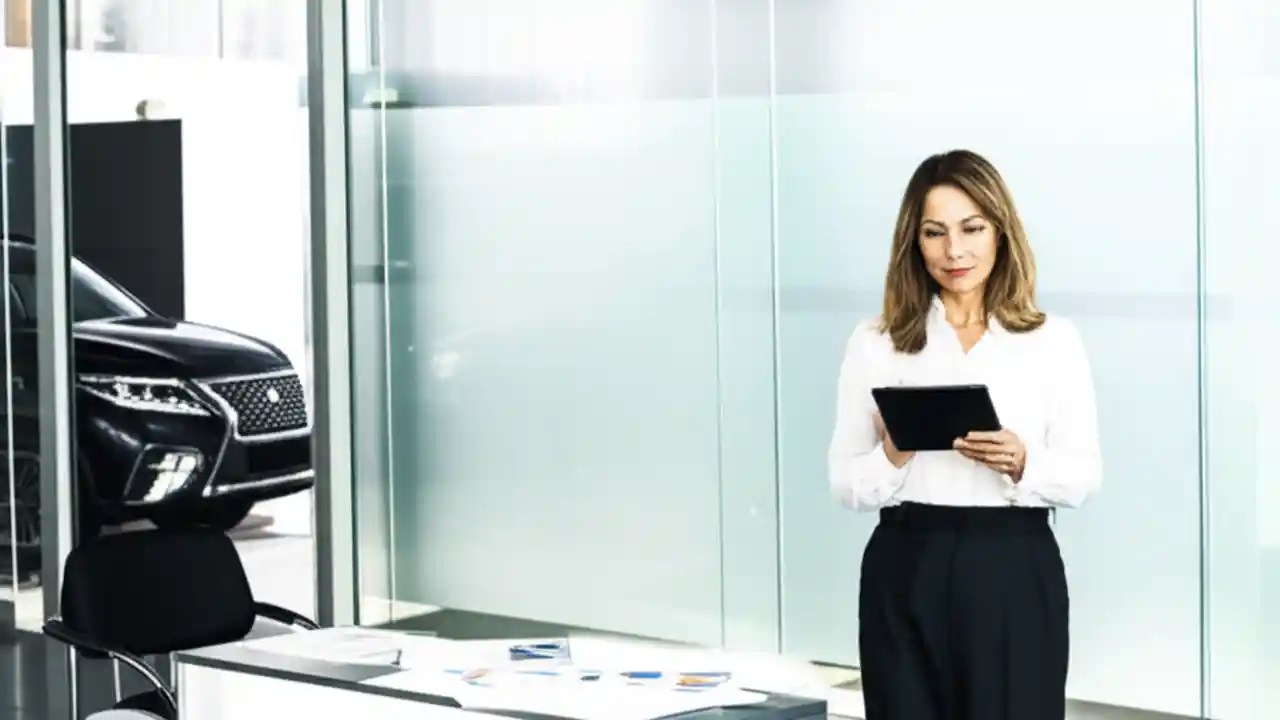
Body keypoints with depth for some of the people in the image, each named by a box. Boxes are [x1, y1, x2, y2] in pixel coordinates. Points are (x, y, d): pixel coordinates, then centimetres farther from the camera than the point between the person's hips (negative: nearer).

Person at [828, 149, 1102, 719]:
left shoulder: (1053, 340, 4)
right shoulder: (874, 343, 5)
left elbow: (1084, 474, 3)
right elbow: (846, 485, 4)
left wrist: (1021, 464, -16)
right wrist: (893, 454, -16)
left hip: (1014, 574, 0)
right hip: (905, 578, 1)